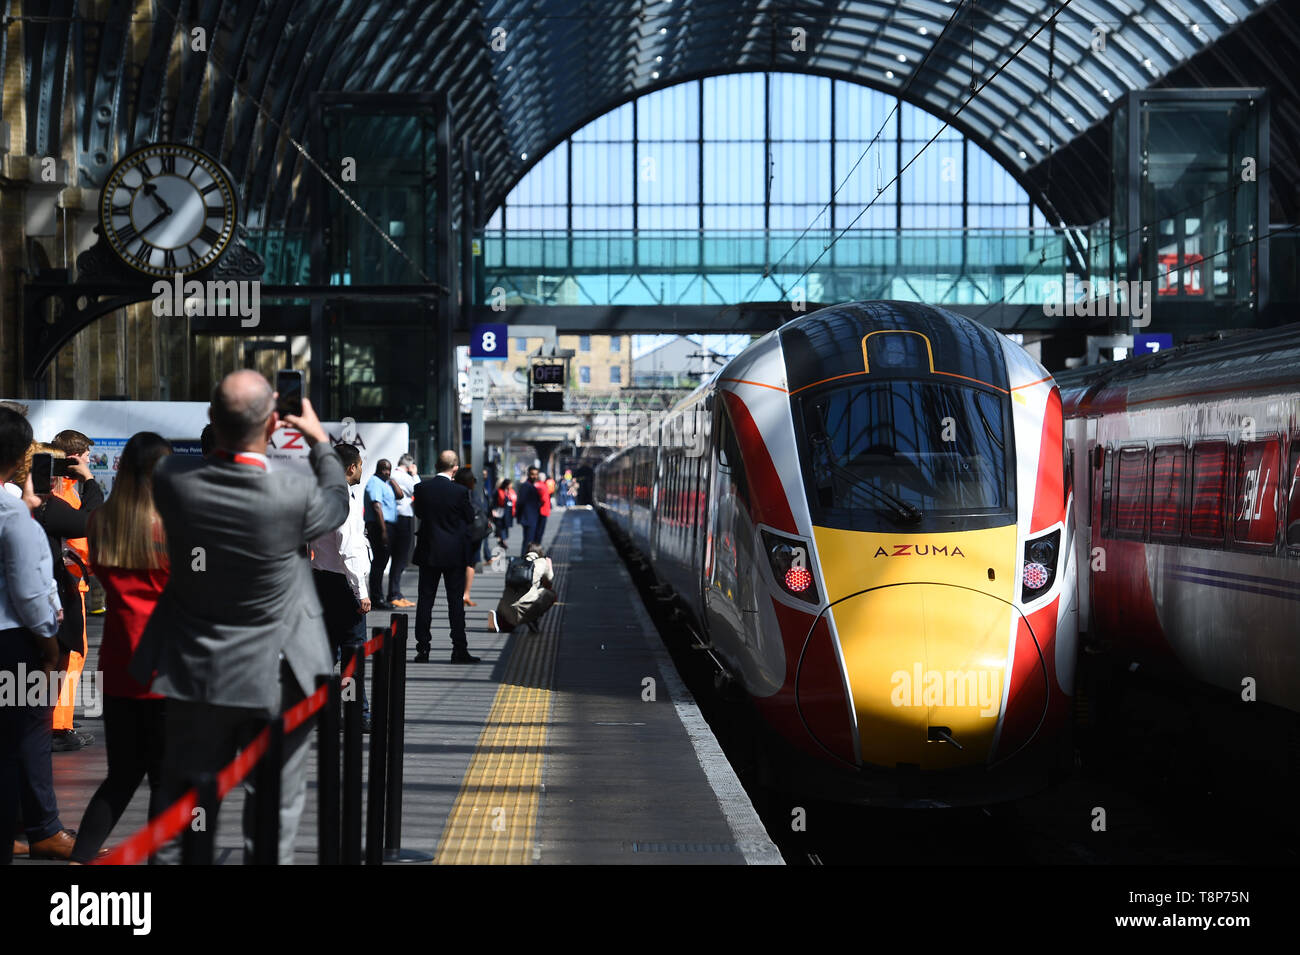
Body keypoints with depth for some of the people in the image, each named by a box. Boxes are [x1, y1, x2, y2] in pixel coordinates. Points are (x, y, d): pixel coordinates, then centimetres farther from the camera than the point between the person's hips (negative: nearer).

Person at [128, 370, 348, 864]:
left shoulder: (171, 478, -16)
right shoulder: (294, 496, -22)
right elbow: (338, 502, 3)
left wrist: (229, 427, 14)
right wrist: (320, 440, 17)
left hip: (195, 675, 3)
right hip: (274, 679, -3)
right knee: (274, 811, 9)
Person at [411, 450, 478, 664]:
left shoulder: (421, 488, -5)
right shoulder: (460, 491, -12)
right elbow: (470, 518, 0)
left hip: (428, 551, 2)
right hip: (454, 553, -2)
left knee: (425, 600, 7)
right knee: (456, 601, 3)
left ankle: (423, 648, 5)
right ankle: (459, 650, 3)